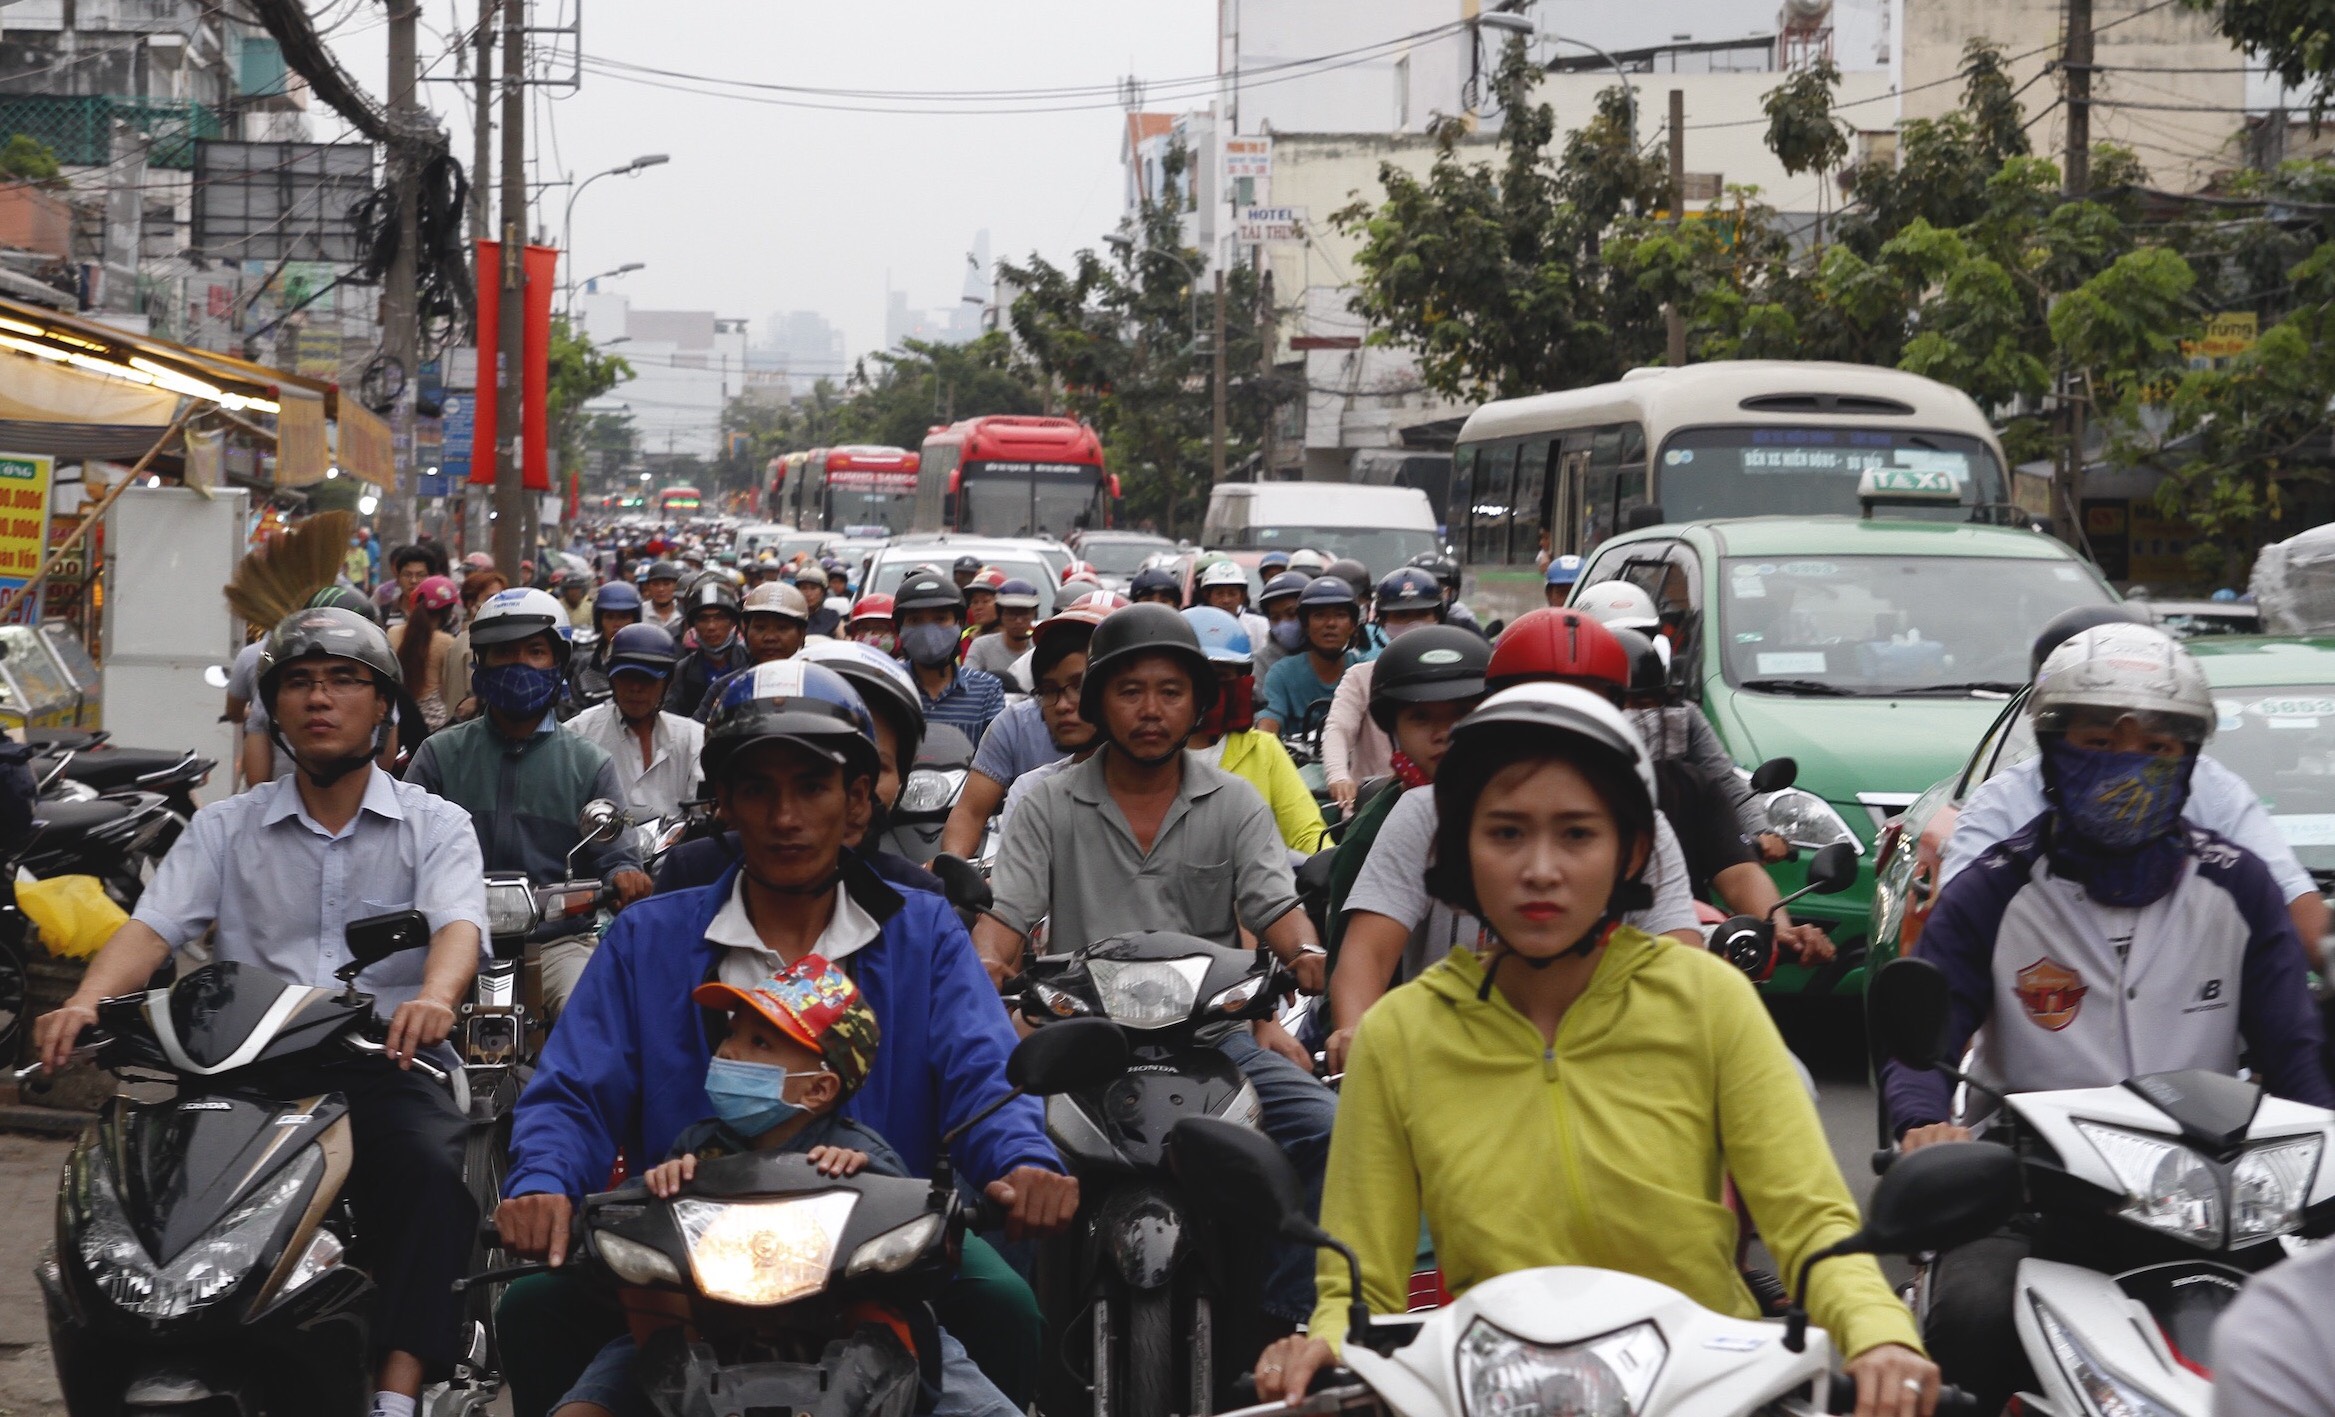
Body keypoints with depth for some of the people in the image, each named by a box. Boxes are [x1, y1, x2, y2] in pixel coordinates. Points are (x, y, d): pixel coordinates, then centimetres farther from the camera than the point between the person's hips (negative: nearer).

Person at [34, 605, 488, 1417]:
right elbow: (152, 925, 3)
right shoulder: (226, 828, 16)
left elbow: (458, 925, -9)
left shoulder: (433, 825, 9)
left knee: (439, 1169, -34)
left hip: (387, 1063, -2)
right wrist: (85, 1002, -20)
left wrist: (434, 998, -34)